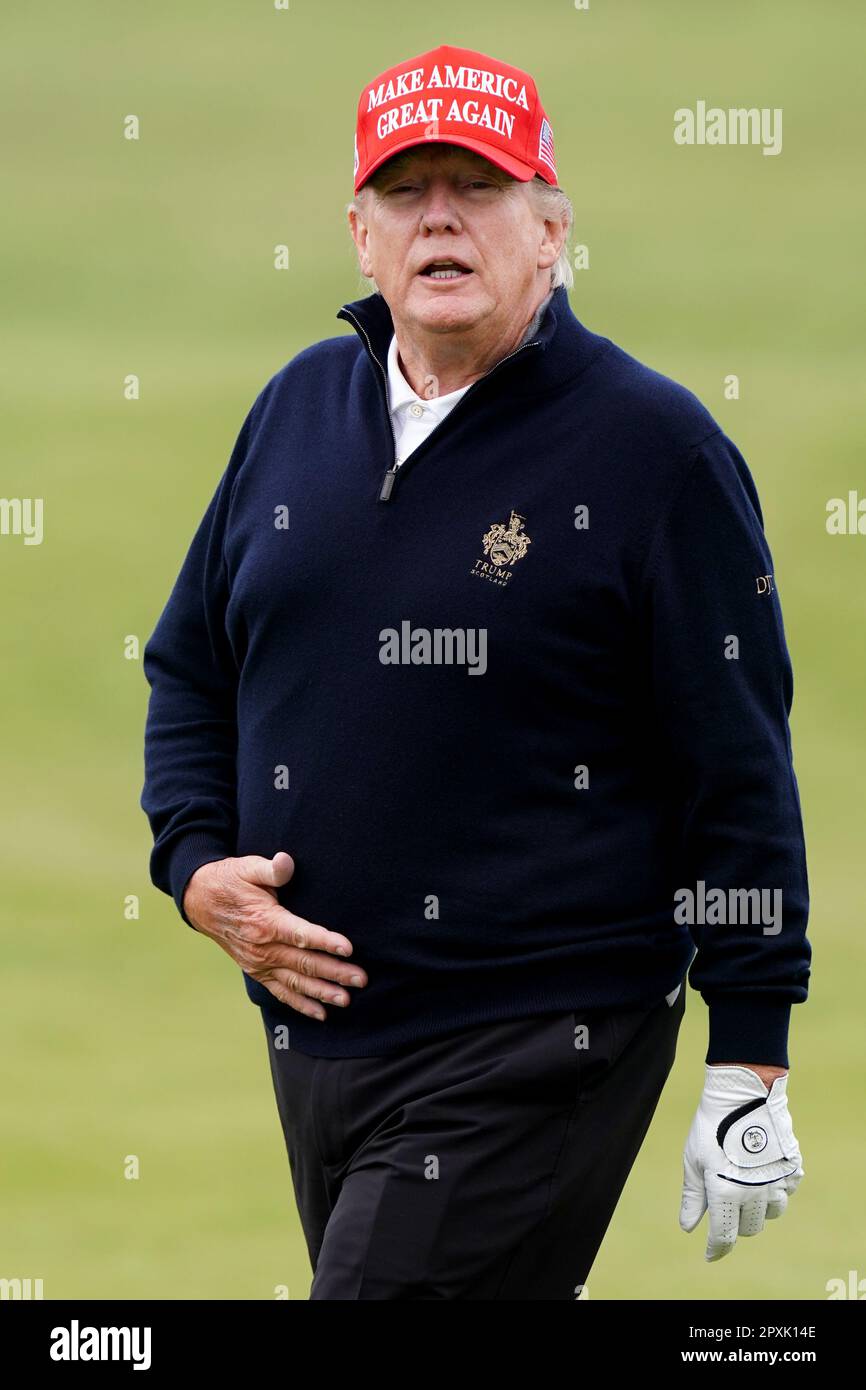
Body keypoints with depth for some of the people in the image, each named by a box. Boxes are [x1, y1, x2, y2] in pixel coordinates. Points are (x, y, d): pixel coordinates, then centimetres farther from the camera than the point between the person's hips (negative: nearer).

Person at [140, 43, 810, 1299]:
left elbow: (740, 770, -7)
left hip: (538, 1048, -6)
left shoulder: (655, 447, -7)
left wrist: (749, 1066, -10)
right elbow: (190, 667, 21)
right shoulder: (300, 407, 10)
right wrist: (197, 866, 3)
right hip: (312, 1023, 6)